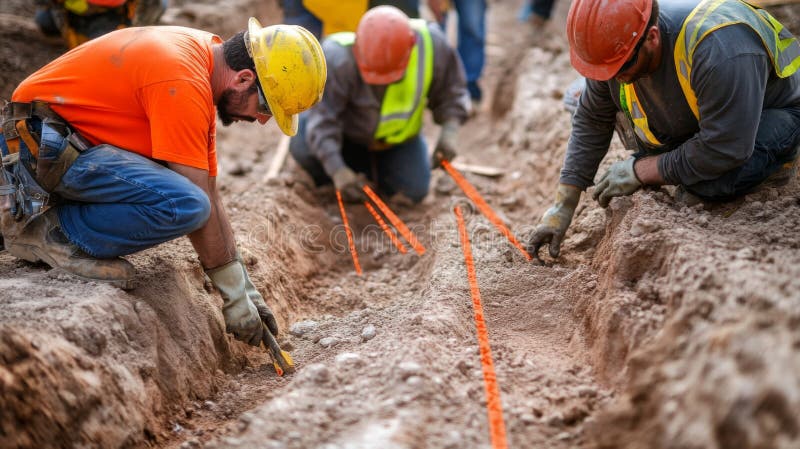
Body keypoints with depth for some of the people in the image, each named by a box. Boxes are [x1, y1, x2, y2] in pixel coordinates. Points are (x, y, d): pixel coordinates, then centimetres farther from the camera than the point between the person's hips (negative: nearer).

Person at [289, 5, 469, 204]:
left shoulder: (430, 44, -28)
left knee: (416, 191, -12)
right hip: (349, 130, -2)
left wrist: (449, 133, -30)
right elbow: (323, 118, -39)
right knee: (303, 148, -30)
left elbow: (450, 92, -13)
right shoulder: (337, 58, -38)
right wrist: (338, 171, -50)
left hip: (398, 136, 3)